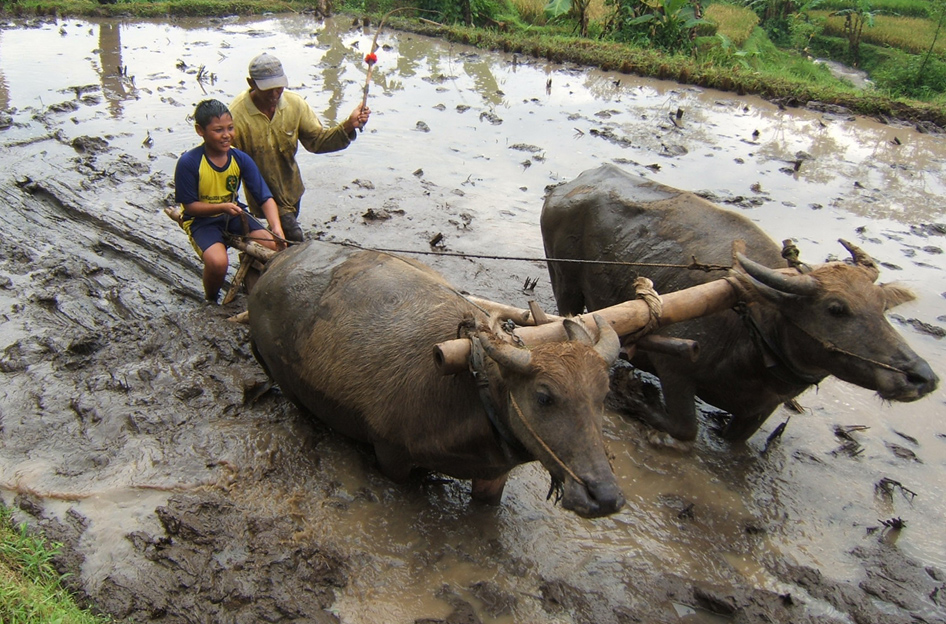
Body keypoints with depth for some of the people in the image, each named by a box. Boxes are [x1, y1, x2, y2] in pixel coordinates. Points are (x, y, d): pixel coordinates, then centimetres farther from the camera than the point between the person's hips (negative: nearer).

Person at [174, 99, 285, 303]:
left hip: (234, 215, 4)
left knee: (273, 247, -16)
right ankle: (211, 302, 3)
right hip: (201, 219, -4)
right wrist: (222, 207, -29)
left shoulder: (241, 159, -10)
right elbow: (190, 206, -13)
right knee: (218, 262, -31)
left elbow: (266, 198, -13)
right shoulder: (188, 163, -20)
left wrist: (277, 229, -29)